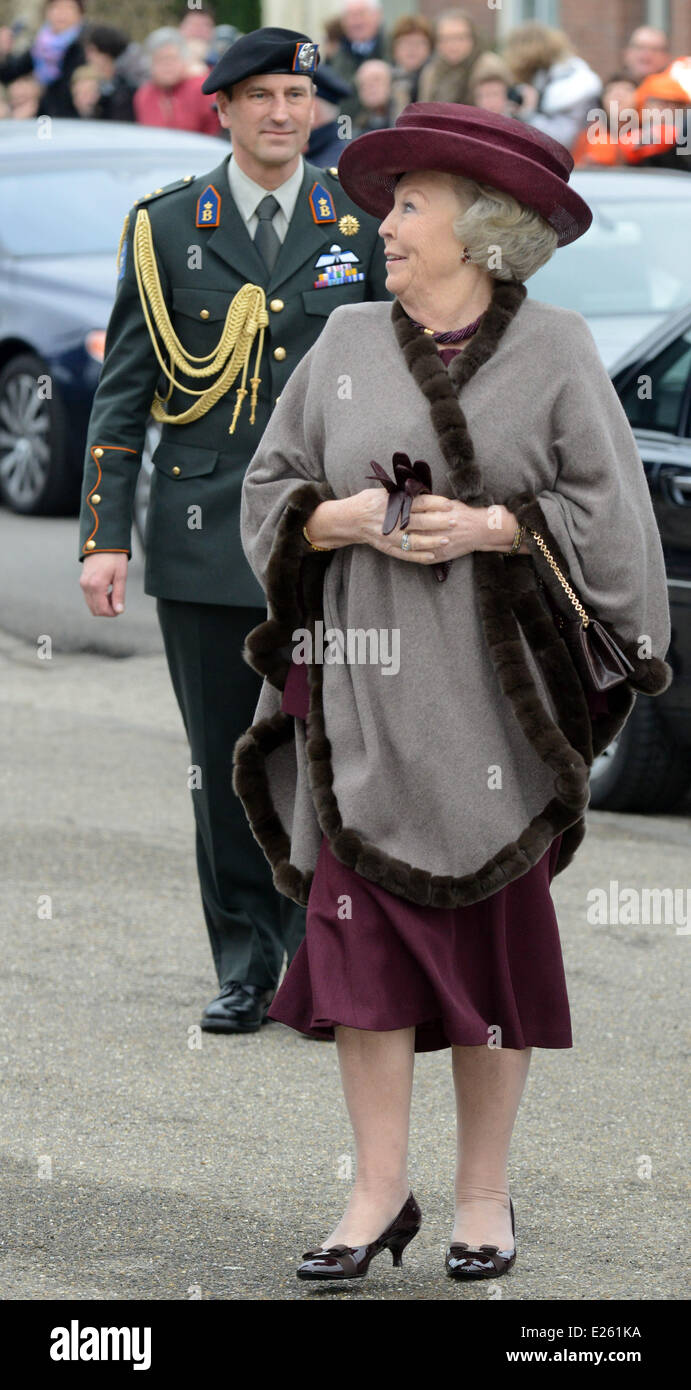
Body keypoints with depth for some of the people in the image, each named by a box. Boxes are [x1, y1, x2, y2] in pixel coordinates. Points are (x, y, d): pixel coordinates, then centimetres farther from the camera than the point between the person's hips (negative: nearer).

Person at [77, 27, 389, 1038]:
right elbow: (124, 389, 6)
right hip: (204, 538, 1)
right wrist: (105, 536, -1)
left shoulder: (363, 228, 6)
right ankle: (246, 969, 14)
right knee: (223, 765, 5)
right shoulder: (165, 229, 5)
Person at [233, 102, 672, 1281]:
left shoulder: (553, 353, -1)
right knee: (361, 924, -2)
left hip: (495, 689, -2)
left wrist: (494, 528, -15)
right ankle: (379, 1194, 4)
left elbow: (608, 510, -3)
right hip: (364, 688, 3)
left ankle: (484, 1194, 13)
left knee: (492, 931, 3)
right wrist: (342, 520, -8)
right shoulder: (346, 345, 9)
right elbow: (268, 487, 12)